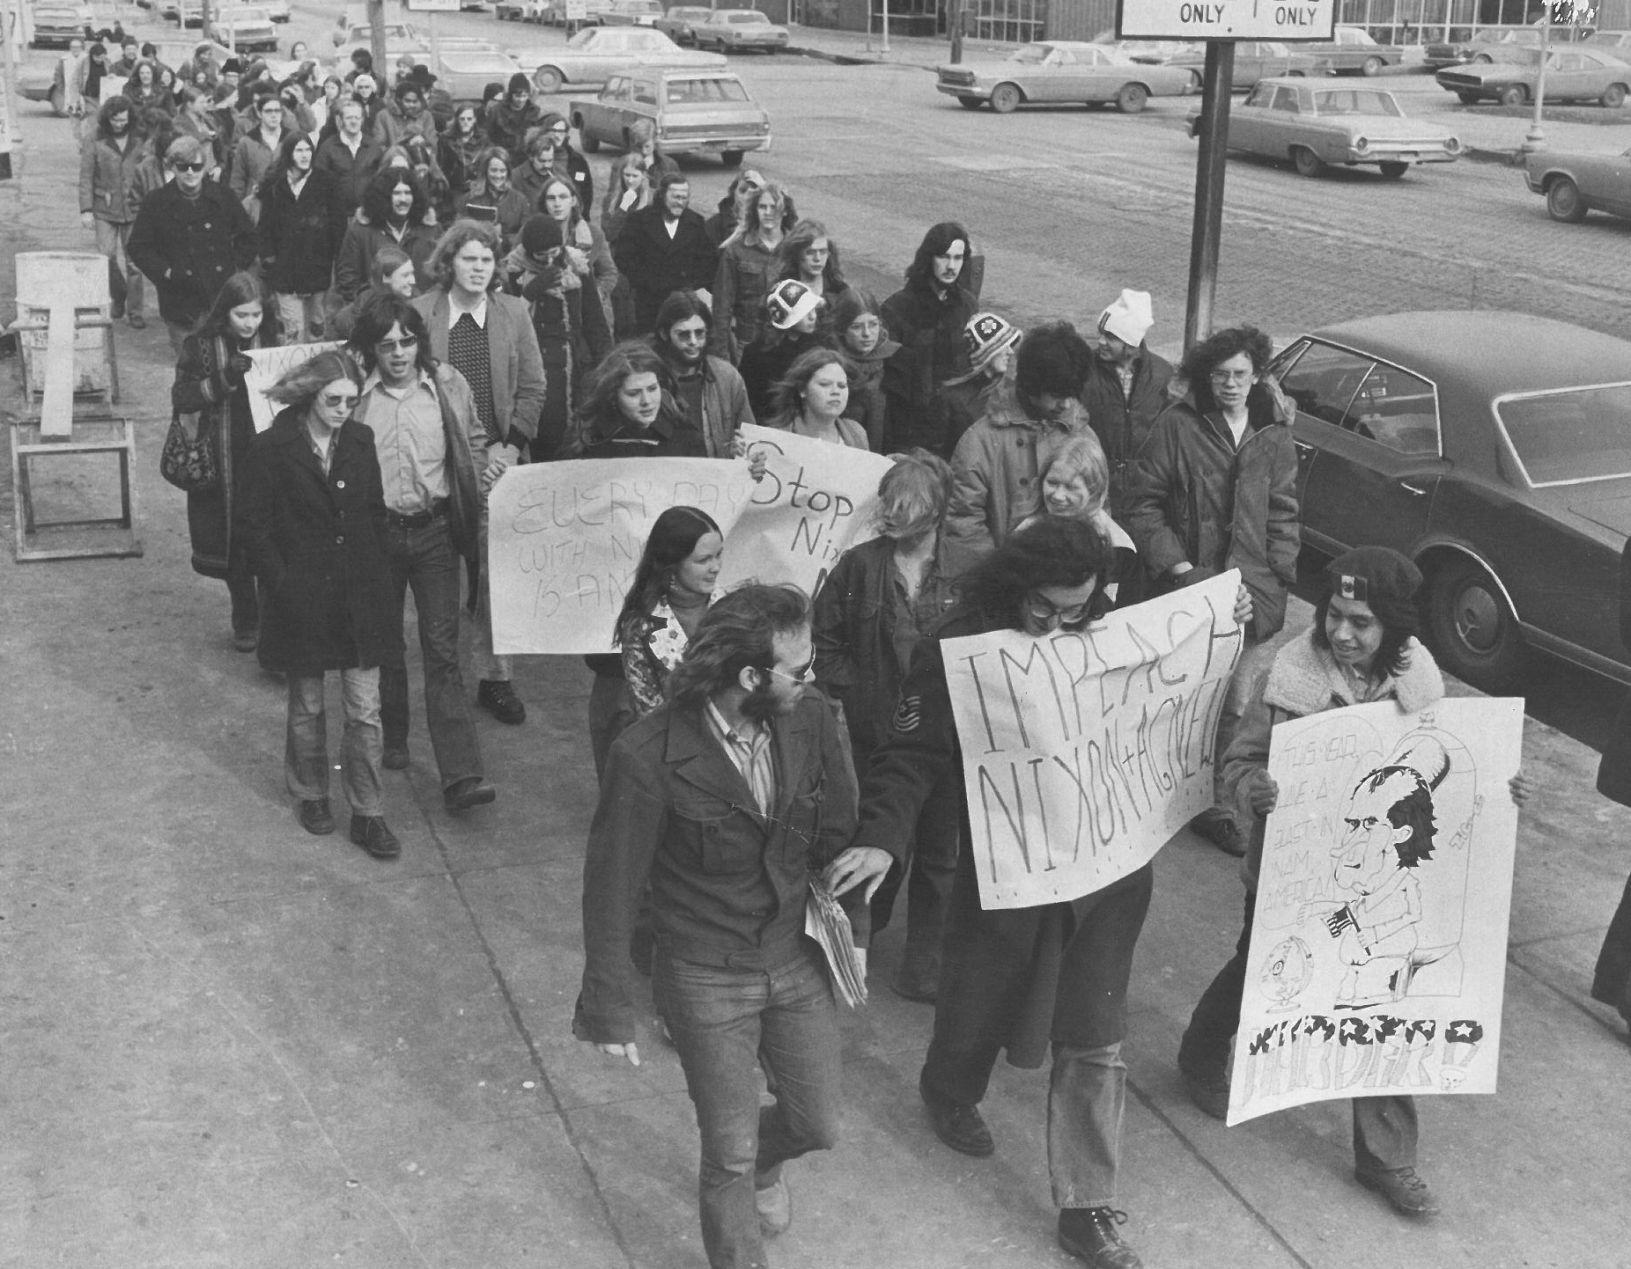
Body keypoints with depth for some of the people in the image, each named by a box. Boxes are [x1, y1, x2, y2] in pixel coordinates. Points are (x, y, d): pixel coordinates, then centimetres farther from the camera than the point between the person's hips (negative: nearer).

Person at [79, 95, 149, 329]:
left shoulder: (139, 140, 4)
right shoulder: (95, 141, -2)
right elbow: (86, 176, -1)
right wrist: (86, 209, -7)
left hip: (134, 209, 1)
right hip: (105, 210, -1)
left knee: (133, 261, 2)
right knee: (106, 257, -5)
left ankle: (134, 311, 10)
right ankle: (118, 298, 19)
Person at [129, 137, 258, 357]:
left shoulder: (223, 196, 7)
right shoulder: (156, 203, 2)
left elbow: (247, 238, 16)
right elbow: (138, 247, 3)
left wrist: (237, 267, 2)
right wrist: (166, 272, -9)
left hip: (224, 297, 1)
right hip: (181, 303, -1)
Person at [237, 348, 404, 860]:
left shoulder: (360, 440, 2)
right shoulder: (272, 449, -10)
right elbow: (252, 524, -7)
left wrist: (376, 577, 3)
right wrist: (281, 584, -12)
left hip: (359, 597, 3)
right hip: (302, 600, -2)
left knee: (365, 711, 2)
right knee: (306, 707, 14)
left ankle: (367, 814, 11)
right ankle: (312, 795, 34)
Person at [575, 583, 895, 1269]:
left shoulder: (810, 717, -12)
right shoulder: (647, 759, -26)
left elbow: (838, 827, 4)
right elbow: (611, 889, -14)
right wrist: (610, 1010, -8)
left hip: (798, 959, 5)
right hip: (706, 979, -5)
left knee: (818, 1124, 19)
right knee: (730, 1158, 8)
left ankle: (761, 1161, 54)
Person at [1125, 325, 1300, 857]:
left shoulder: (1275, 436, 8)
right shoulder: (1176, 425, -3)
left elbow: (1283, 513, 13)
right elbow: (1142, 502, -1)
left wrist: (1275, 573, 1)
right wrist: (1175, 565, -9)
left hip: (1253, 593, 3)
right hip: (1189, 586, -2)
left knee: (1241, 708, 1)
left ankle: (1216, 806, 13)